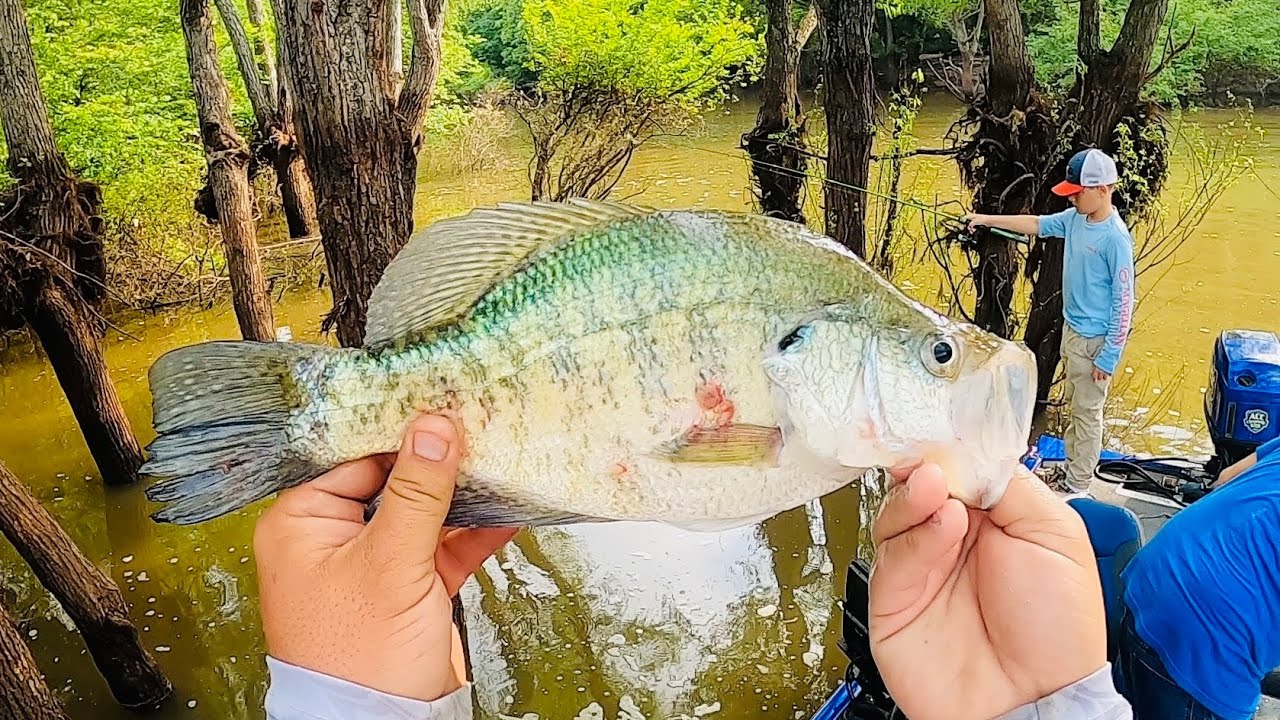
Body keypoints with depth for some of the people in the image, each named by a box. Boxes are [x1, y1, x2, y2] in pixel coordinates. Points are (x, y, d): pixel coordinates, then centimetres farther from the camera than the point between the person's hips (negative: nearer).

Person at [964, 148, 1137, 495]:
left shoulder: (1115, 238, -24)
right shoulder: (1074, 219, -2)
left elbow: (1123, 301, -22)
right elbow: (1037, 224, 16)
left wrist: (1109, 356, -19)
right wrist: (987, 219, 12)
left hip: (1094, 340, -8)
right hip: (1071, 330, 8)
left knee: (1087, 411, 6)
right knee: (1075, 404, 21)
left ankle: (1078, 481, 20)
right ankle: (1071, 465, 36)